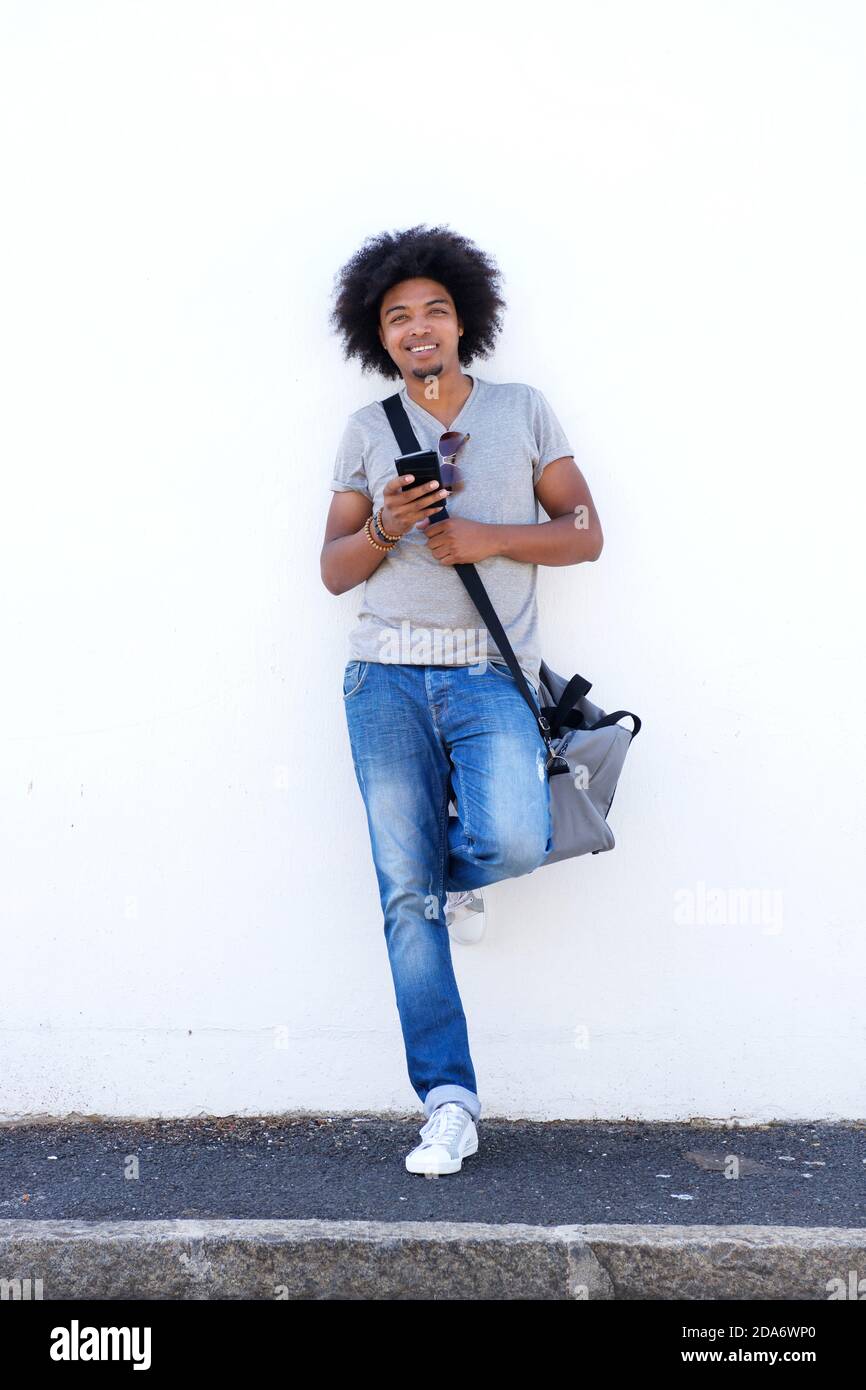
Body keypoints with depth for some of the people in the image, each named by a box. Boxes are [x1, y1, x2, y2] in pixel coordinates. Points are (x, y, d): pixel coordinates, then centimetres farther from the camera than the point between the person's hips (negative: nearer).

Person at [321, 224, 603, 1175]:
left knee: (513, 843, -26)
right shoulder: (367, 431, 12)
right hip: (389, 678, 1)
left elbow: (583, 534, 7)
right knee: (407, 895, -3)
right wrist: (384, 530, -10)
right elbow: (334, 571, 11)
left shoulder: (523, 411, 10)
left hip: (492, 677, -1)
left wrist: (486, 539, -8)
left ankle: (460, 868, 13)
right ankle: (448, 1101, 7)